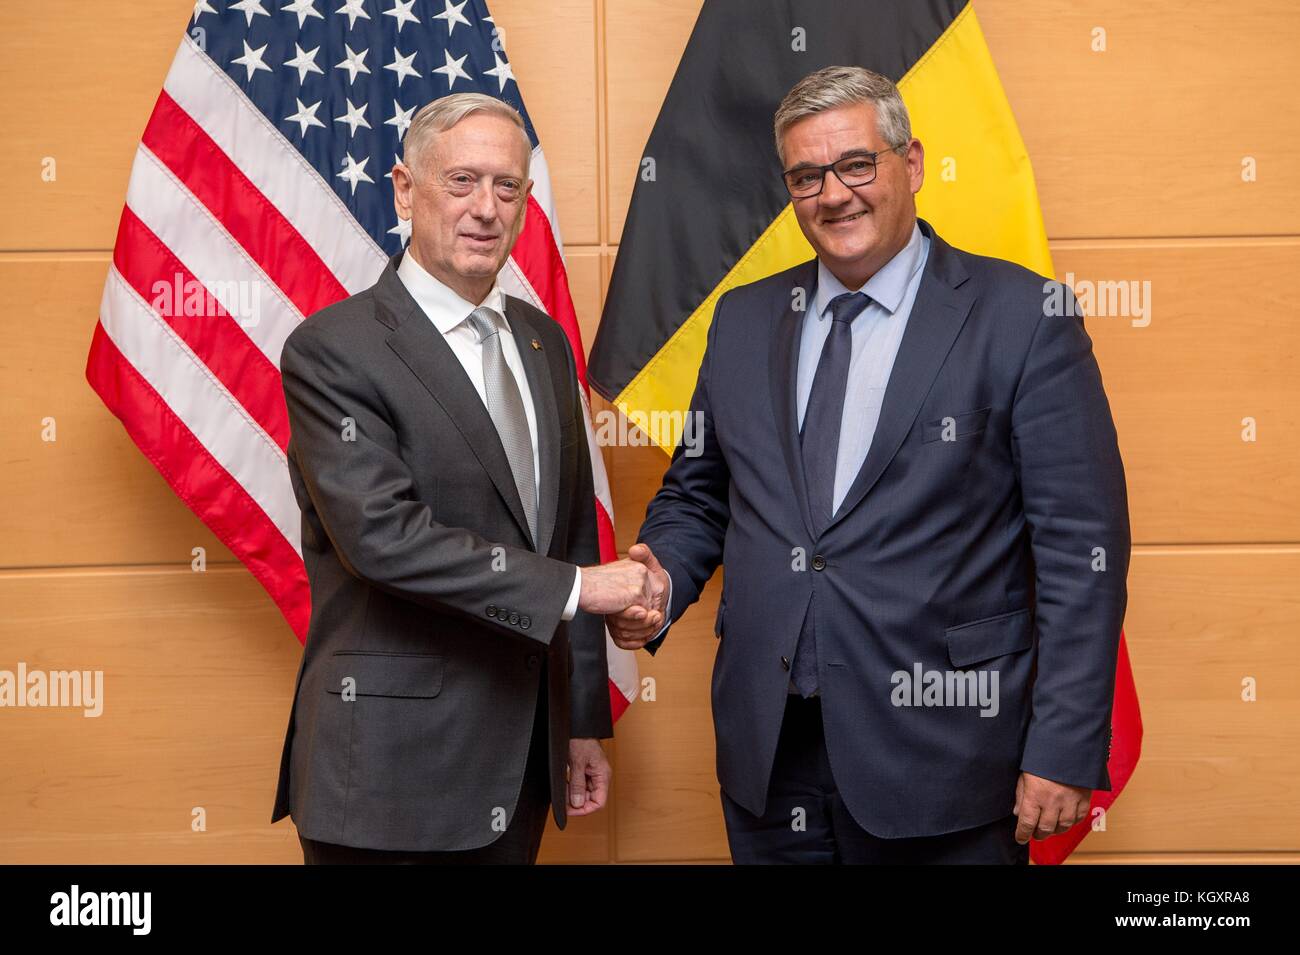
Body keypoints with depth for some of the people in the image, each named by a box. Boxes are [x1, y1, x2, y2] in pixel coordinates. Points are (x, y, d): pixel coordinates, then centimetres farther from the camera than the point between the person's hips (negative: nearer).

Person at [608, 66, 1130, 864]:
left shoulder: (1022, 317, -6)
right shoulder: (744, 319, 8)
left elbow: (1082, 548, -8)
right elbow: (697, 493, 16)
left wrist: (1066, 753, -11)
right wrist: (663, 577, -5)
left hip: (939, 767, -4)